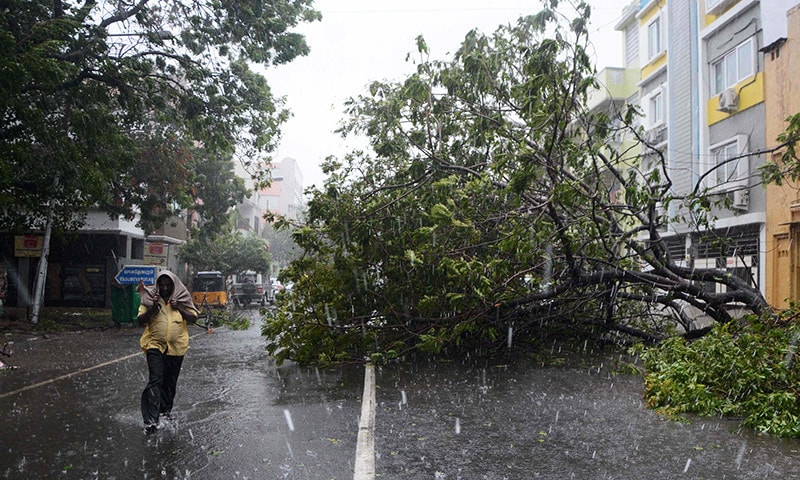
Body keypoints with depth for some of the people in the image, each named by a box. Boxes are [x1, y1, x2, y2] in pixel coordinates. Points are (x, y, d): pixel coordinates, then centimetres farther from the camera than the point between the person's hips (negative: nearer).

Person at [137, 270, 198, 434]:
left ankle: (165, 409, 36)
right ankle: (151, 420, -14)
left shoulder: (182, 299, 3)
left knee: (170, 381, 15)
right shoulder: (150, 298, 0)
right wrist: (153, 308, -17)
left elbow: (194, 319, -1)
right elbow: (141, 321, -2)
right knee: (155, 380, -13)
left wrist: (179, 308, -15)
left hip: (176, 346, 2)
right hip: (155, 346, -2)